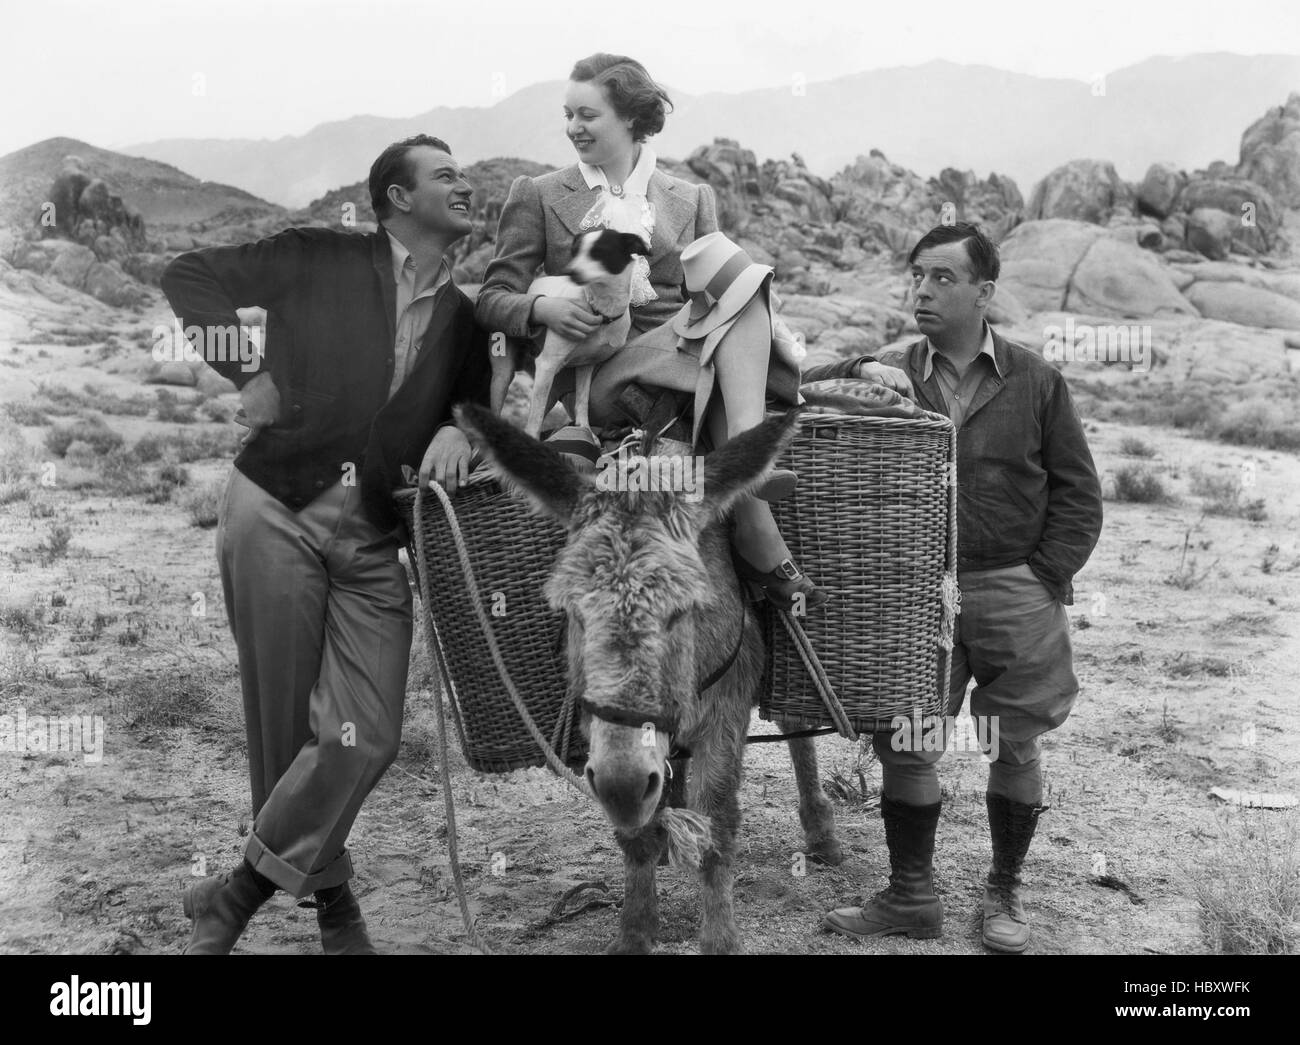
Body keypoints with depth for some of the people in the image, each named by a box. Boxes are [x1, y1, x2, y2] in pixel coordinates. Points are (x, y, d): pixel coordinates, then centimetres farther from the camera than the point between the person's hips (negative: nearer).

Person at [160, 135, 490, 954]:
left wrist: (458, 431, -9)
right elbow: (189, 277, 7)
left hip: (373, 543, 3)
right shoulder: (319, 260, 4)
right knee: (284, 726, 3)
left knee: (367, 738, -8)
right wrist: (245, 376, -5)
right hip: (278, 512, -3)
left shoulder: (463, 316, 14)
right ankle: (329, 895, 22)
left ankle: (241, 892, 9)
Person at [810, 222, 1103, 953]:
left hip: (1015, 591, 0)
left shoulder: (1036, 381, 0)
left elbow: (1078, 493, 3)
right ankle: (911, 897, 17)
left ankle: (1007, 891, 27)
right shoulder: (886, 377, 1)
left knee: (1016, 748, 9)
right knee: (904, 741, 2)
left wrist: (1046, 579, -4)